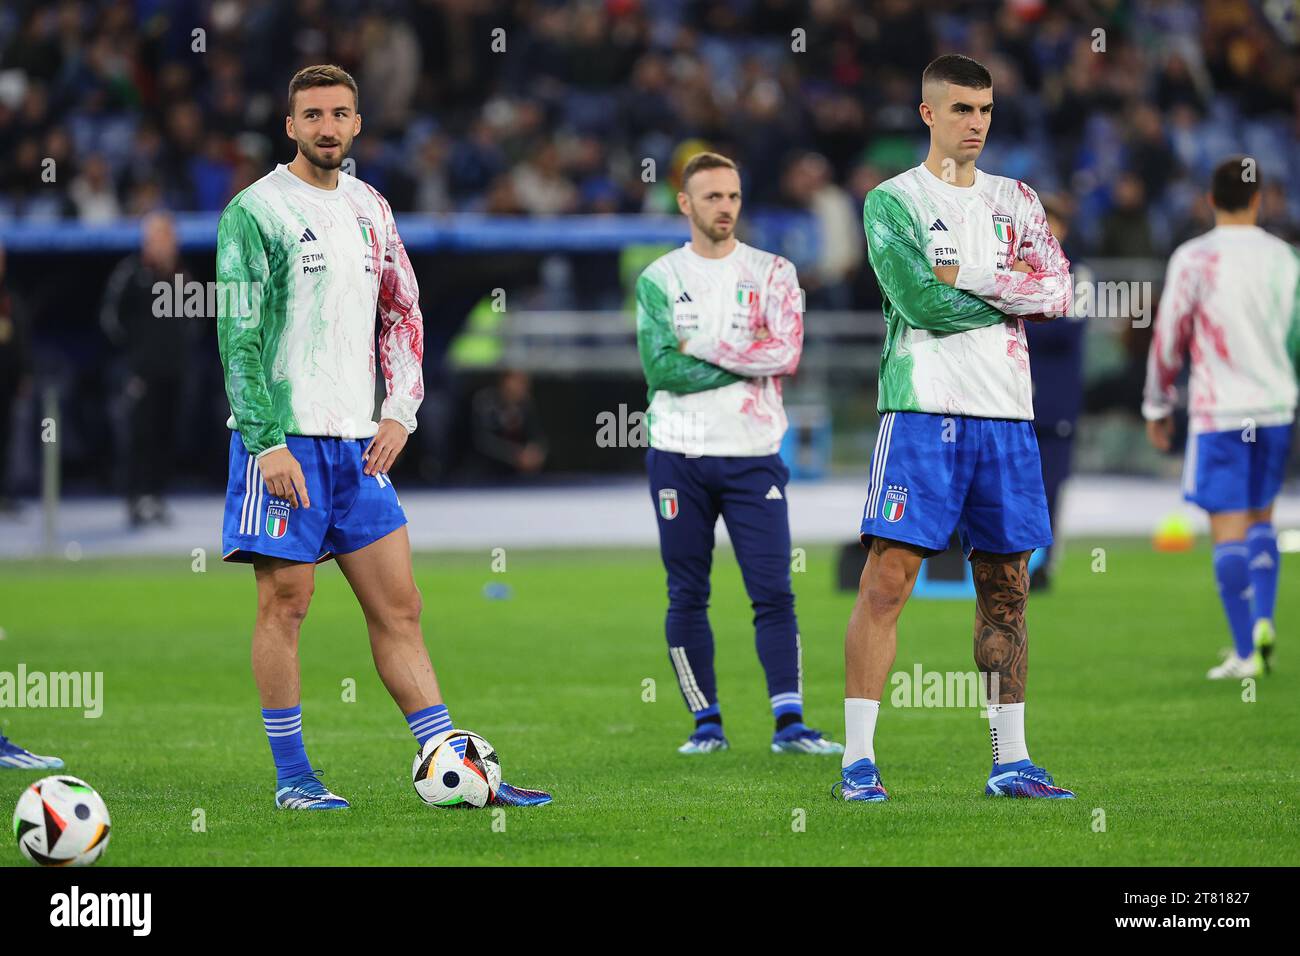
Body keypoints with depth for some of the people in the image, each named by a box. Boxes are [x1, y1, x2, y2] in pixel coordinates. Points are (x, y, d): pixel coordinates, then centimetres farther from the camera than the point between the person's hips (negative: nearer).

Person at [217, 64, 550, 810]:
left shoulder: (371, 210, 13)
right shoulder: (256, 211, -6)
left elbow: (404, 314, 21)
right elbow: (239, 335, -10)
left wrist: (400, 412, 7)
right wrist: (268, 443, -16)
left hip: (357, 441, 6)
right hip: (283, 439, -6)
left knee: (399, 606, 4)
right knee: (286, 600, -4)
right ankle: (292, 777, 3)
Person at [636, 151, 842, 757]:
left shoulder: (771, 272, 6)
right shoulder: (658, 279, 4)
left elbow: (787, 353, -10)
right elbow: (660, 369, -8)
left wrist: (699, 347, -10)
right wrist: (749, 359, -8)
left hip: (753, 454, 0)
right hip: (679, 456, 0)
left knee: (774, 592, -8)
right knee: (687, 597, 2)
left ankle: (789, 723, -10)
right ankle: (706, 723, 9)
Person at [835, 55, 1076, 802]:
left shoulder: (1016, 201, 15)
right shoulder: (894, 200, 0)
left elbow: (1058, 291, 1)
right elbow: (920, 303, -14)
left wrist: (967, 275, -9)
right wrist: (1010, 293, -4)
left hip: (1007, 414, 5)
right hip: (924, 407, -5)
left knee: (1007, 587, 8)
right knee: (888, 579, -10)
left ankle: (1011, 761, 14)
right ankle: (859, 761, -9)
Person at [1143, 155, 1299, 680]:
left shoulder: (1193, 259, -7)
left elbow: (1169, 337, -4)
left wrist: (1157, 406, 8)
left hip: (1218, 412, -4)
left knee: (1229, 529, -2)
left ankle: (1245, 651, -6)